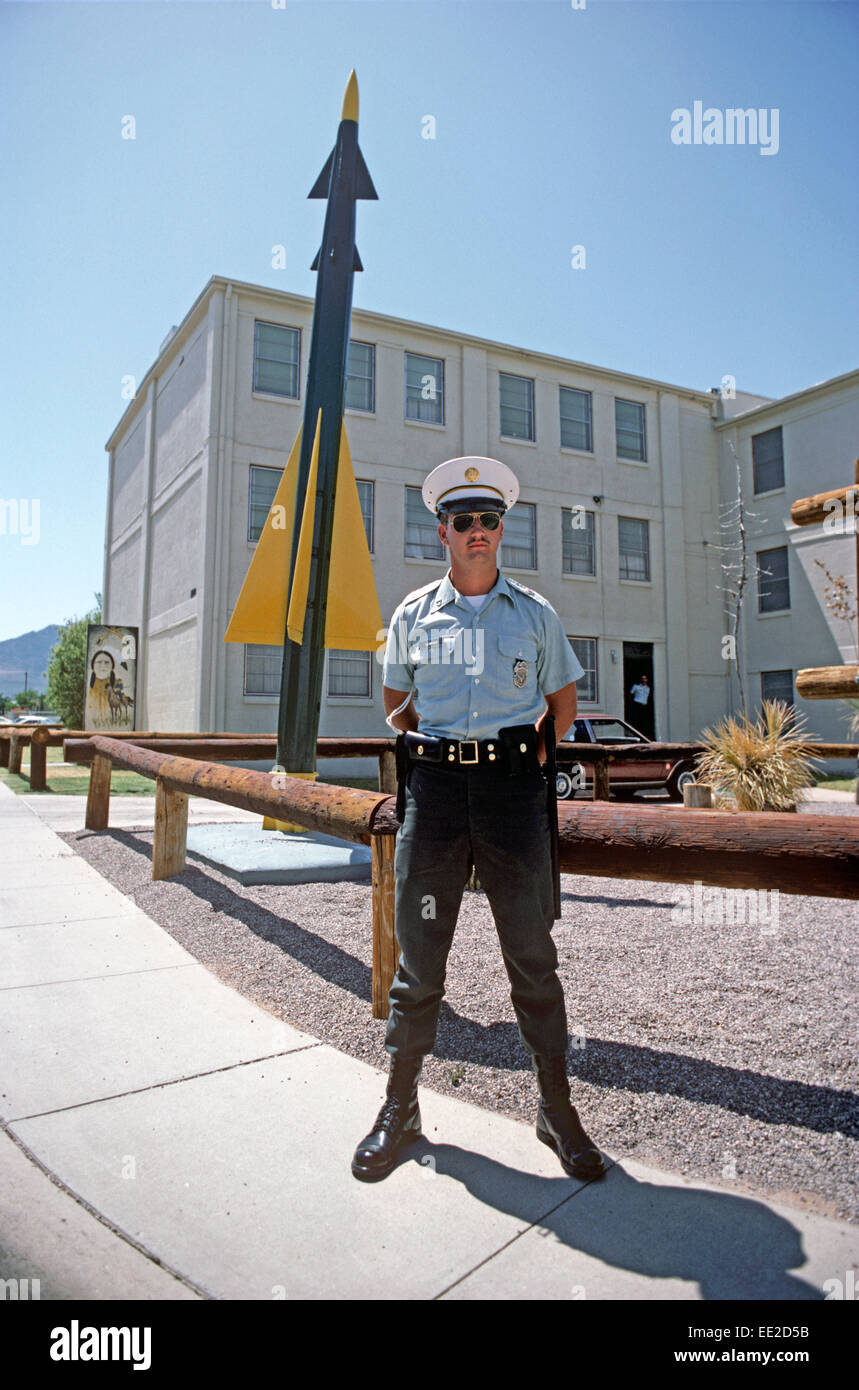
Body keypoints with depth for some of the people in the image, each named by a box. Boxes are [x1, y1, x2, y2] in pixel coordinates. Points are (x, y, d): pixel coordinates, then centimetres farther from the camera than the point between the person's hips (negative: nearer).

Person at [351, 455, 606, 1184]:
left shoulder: (534, 613, 7)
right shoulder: (413, 614, 9)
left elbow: (563, 699, 17)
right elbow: (395, 700, 21)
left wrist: (529, 756, 9)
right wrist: (419, 754, 11)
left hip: (511, 786, 0)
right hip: (433, 784, 1)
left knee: (532, 952, 7)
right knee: (418, 952, 7)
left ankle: (556, 1107, 24)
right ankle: (400, 1107, 23)